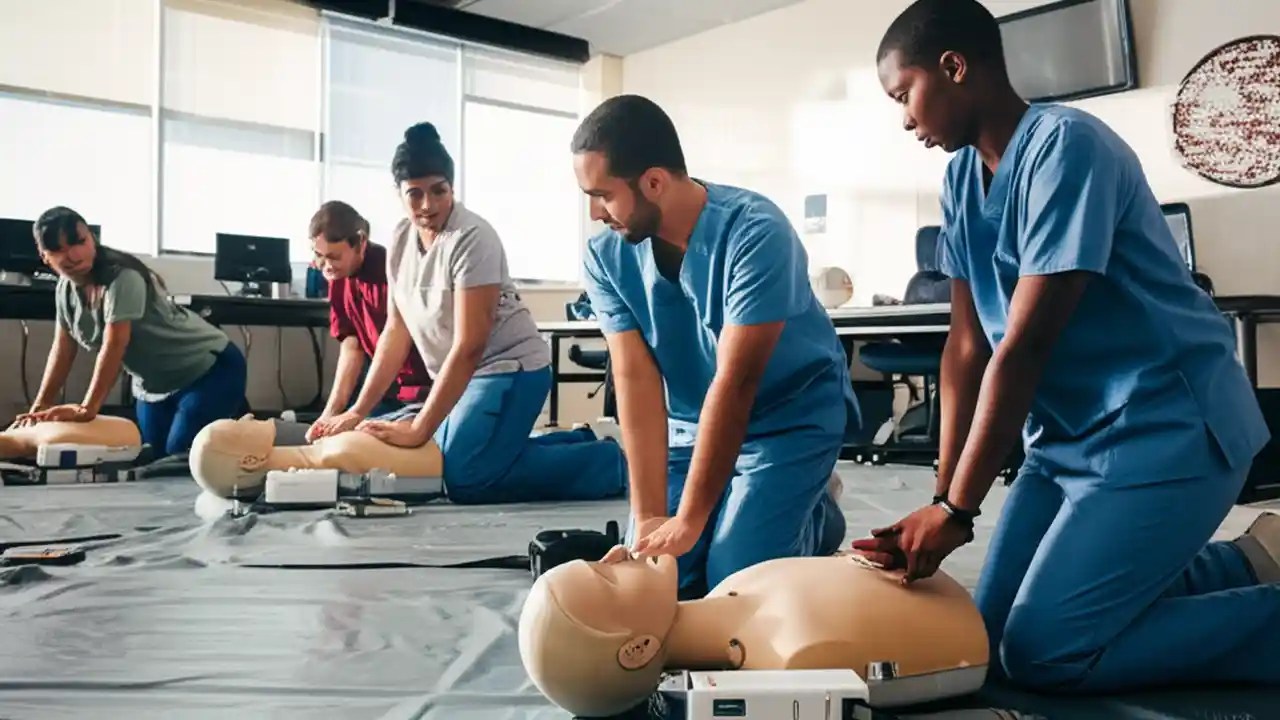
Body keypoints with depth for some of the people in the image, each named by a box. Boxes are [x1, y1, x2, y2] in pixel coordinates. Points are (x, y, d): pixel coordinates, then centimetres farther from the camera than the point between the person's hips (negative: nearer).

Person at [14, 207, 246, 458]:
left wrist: (87, 409, -38)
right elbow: (62, 348, 2)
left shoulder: (123, 278, -26)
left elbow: (115, 345, -33)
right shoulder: (66, 287, 0)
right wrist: (40, 407, -6)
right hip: (154, 386, 8)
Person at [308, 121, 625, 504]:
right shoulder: (400, 240, 2)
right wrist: (358, 411, 0)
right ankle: (580, 443, 21)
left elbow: (469, 346, -25)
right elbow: (396, 333, 6)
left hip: (510, 369, -8)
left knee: (465, 479, -20)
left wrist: (420, 430, -26)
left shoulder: (472, 238, -21)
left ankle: (612, 461, -8)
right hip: (461, 375, 8)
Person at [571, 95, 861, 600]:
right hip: (692, 423, 5)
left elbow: (735, 384, -29)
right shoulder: (607, 256, -13)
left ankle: (817, 521, 15)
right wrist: (647, 517, -25)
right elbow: (636, 381, -17)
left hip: (792, 418, -5)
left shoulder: (755, 233, -29)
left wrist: (688, 521, -28)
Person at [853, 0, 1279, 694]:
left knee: (1042, 653, -13)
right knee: (993, 632, 8)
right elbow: (968, 344, 2)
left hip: (1166, 428, -9)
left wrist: (957, 511, -19)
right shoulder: (963, 176, 5)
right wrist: (943, 498, -5)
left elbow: (1025, 347, -23)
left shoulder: (1066, 145, -21)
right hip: (1072, 433, 9)